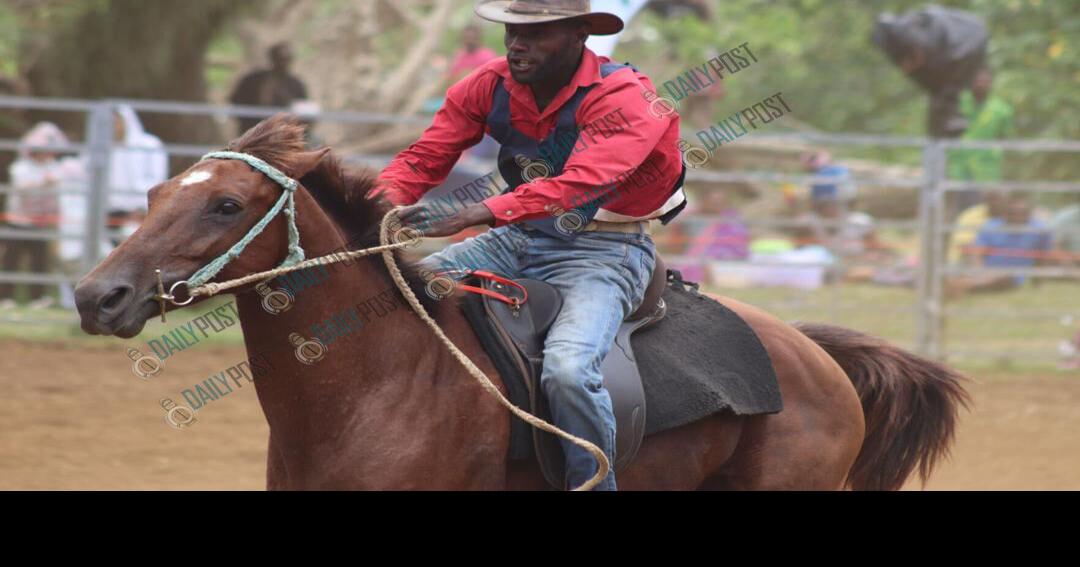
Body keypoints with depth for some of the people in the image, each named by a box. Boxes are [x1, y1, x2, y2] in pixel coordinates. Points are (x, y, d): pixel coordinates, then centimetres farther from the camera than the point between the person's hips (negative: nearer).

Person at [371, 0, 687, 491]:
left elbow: (577, 185, -35)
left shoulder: (623, 98, -21)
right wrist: (379, 208, -25)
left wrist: (470, 216, -47)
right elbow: (423, 159, -1)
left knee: (568, 368, -33)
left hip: (602, 251, -7)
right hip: (519, 240, 7)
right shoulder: (490, 86, -1)